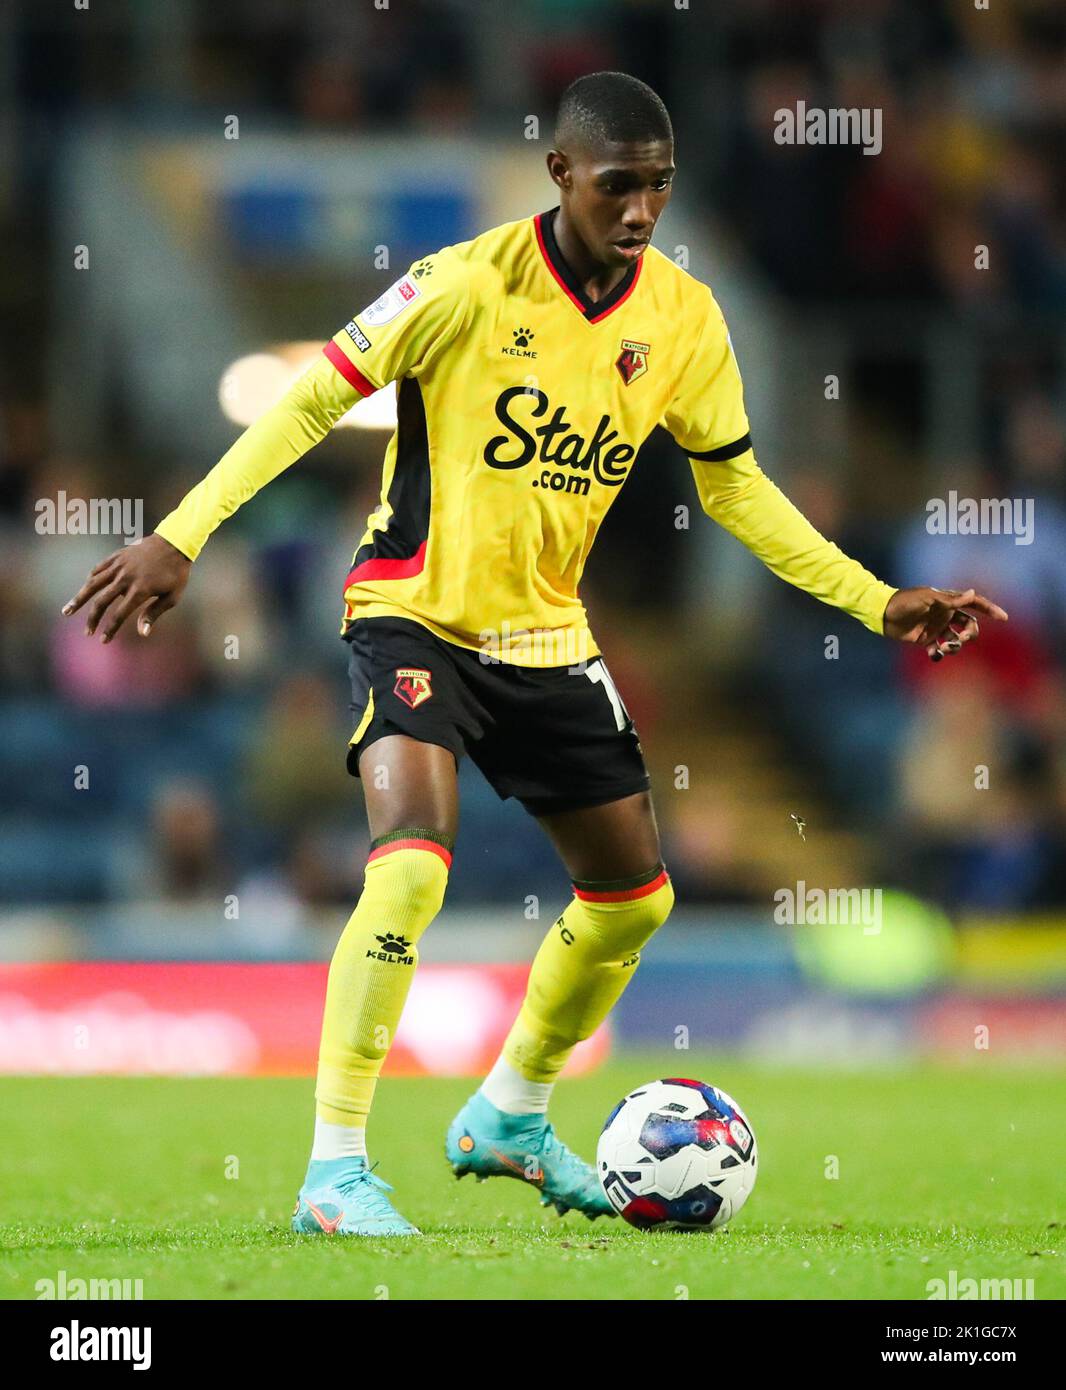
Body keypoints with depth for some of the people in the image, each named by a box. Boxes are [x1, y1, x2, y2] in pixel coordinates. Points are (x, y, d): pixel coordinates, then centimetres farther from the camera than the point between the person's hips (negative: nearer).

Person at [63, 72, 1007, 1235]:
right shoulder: (467, 286, -19)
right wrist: (179, 537, -22)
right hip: (416, 614, -6)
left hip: (547, 636, 6)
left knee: (635, 895, 11)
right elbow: (313, 400, -15)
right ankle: (335, 1171, -19)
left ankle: (508, 1118, 34)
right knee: (410, 866, -26)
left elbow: (733, 486, 9)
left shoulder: (684, 319, -3)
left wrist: (878, 602, 4)